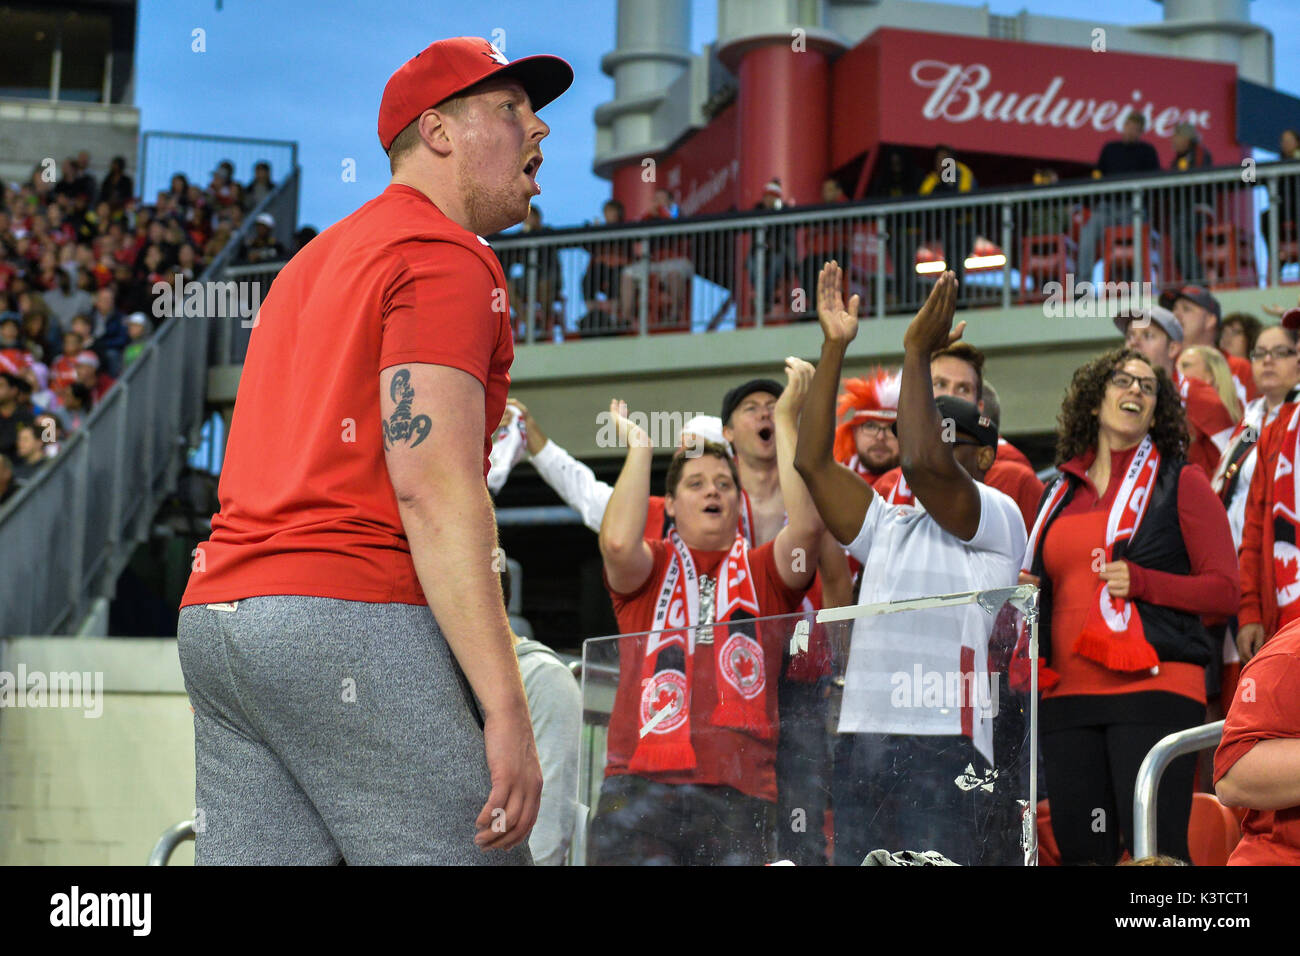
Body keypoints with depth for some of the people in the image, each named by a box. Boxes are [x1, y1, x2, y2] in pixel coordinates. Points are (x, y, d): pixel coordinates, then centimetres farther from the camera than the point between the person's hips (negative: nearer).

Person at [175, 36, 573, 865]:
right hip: (353, 617, -9)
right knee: (479, 851, -7)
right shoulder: (447, 258, -4)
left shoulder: (318, 259, 26)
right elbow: (433, 487, -16)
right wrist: (506, 710, -19)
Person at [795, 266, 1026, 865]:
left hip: (943, 745, -7)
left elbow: (923, 463, -15)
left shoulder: (997, 518, 3)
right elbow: (812, 462, 14)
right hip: (860, 742, 7)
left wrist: (917, 351, -7)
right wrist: (834, 347, 11)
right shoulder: (887, 527, 24)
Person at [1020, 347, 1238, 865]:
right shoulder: (1061, 493, 18)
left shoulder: (1180, 483, 5)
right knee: (1080, 850, 5)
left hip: (1153, 687, -5)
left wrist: (1140, 582, -14)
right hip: (1066, 695, 5)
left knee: (1155, 850, -11)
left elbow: (1225, 589, -1)